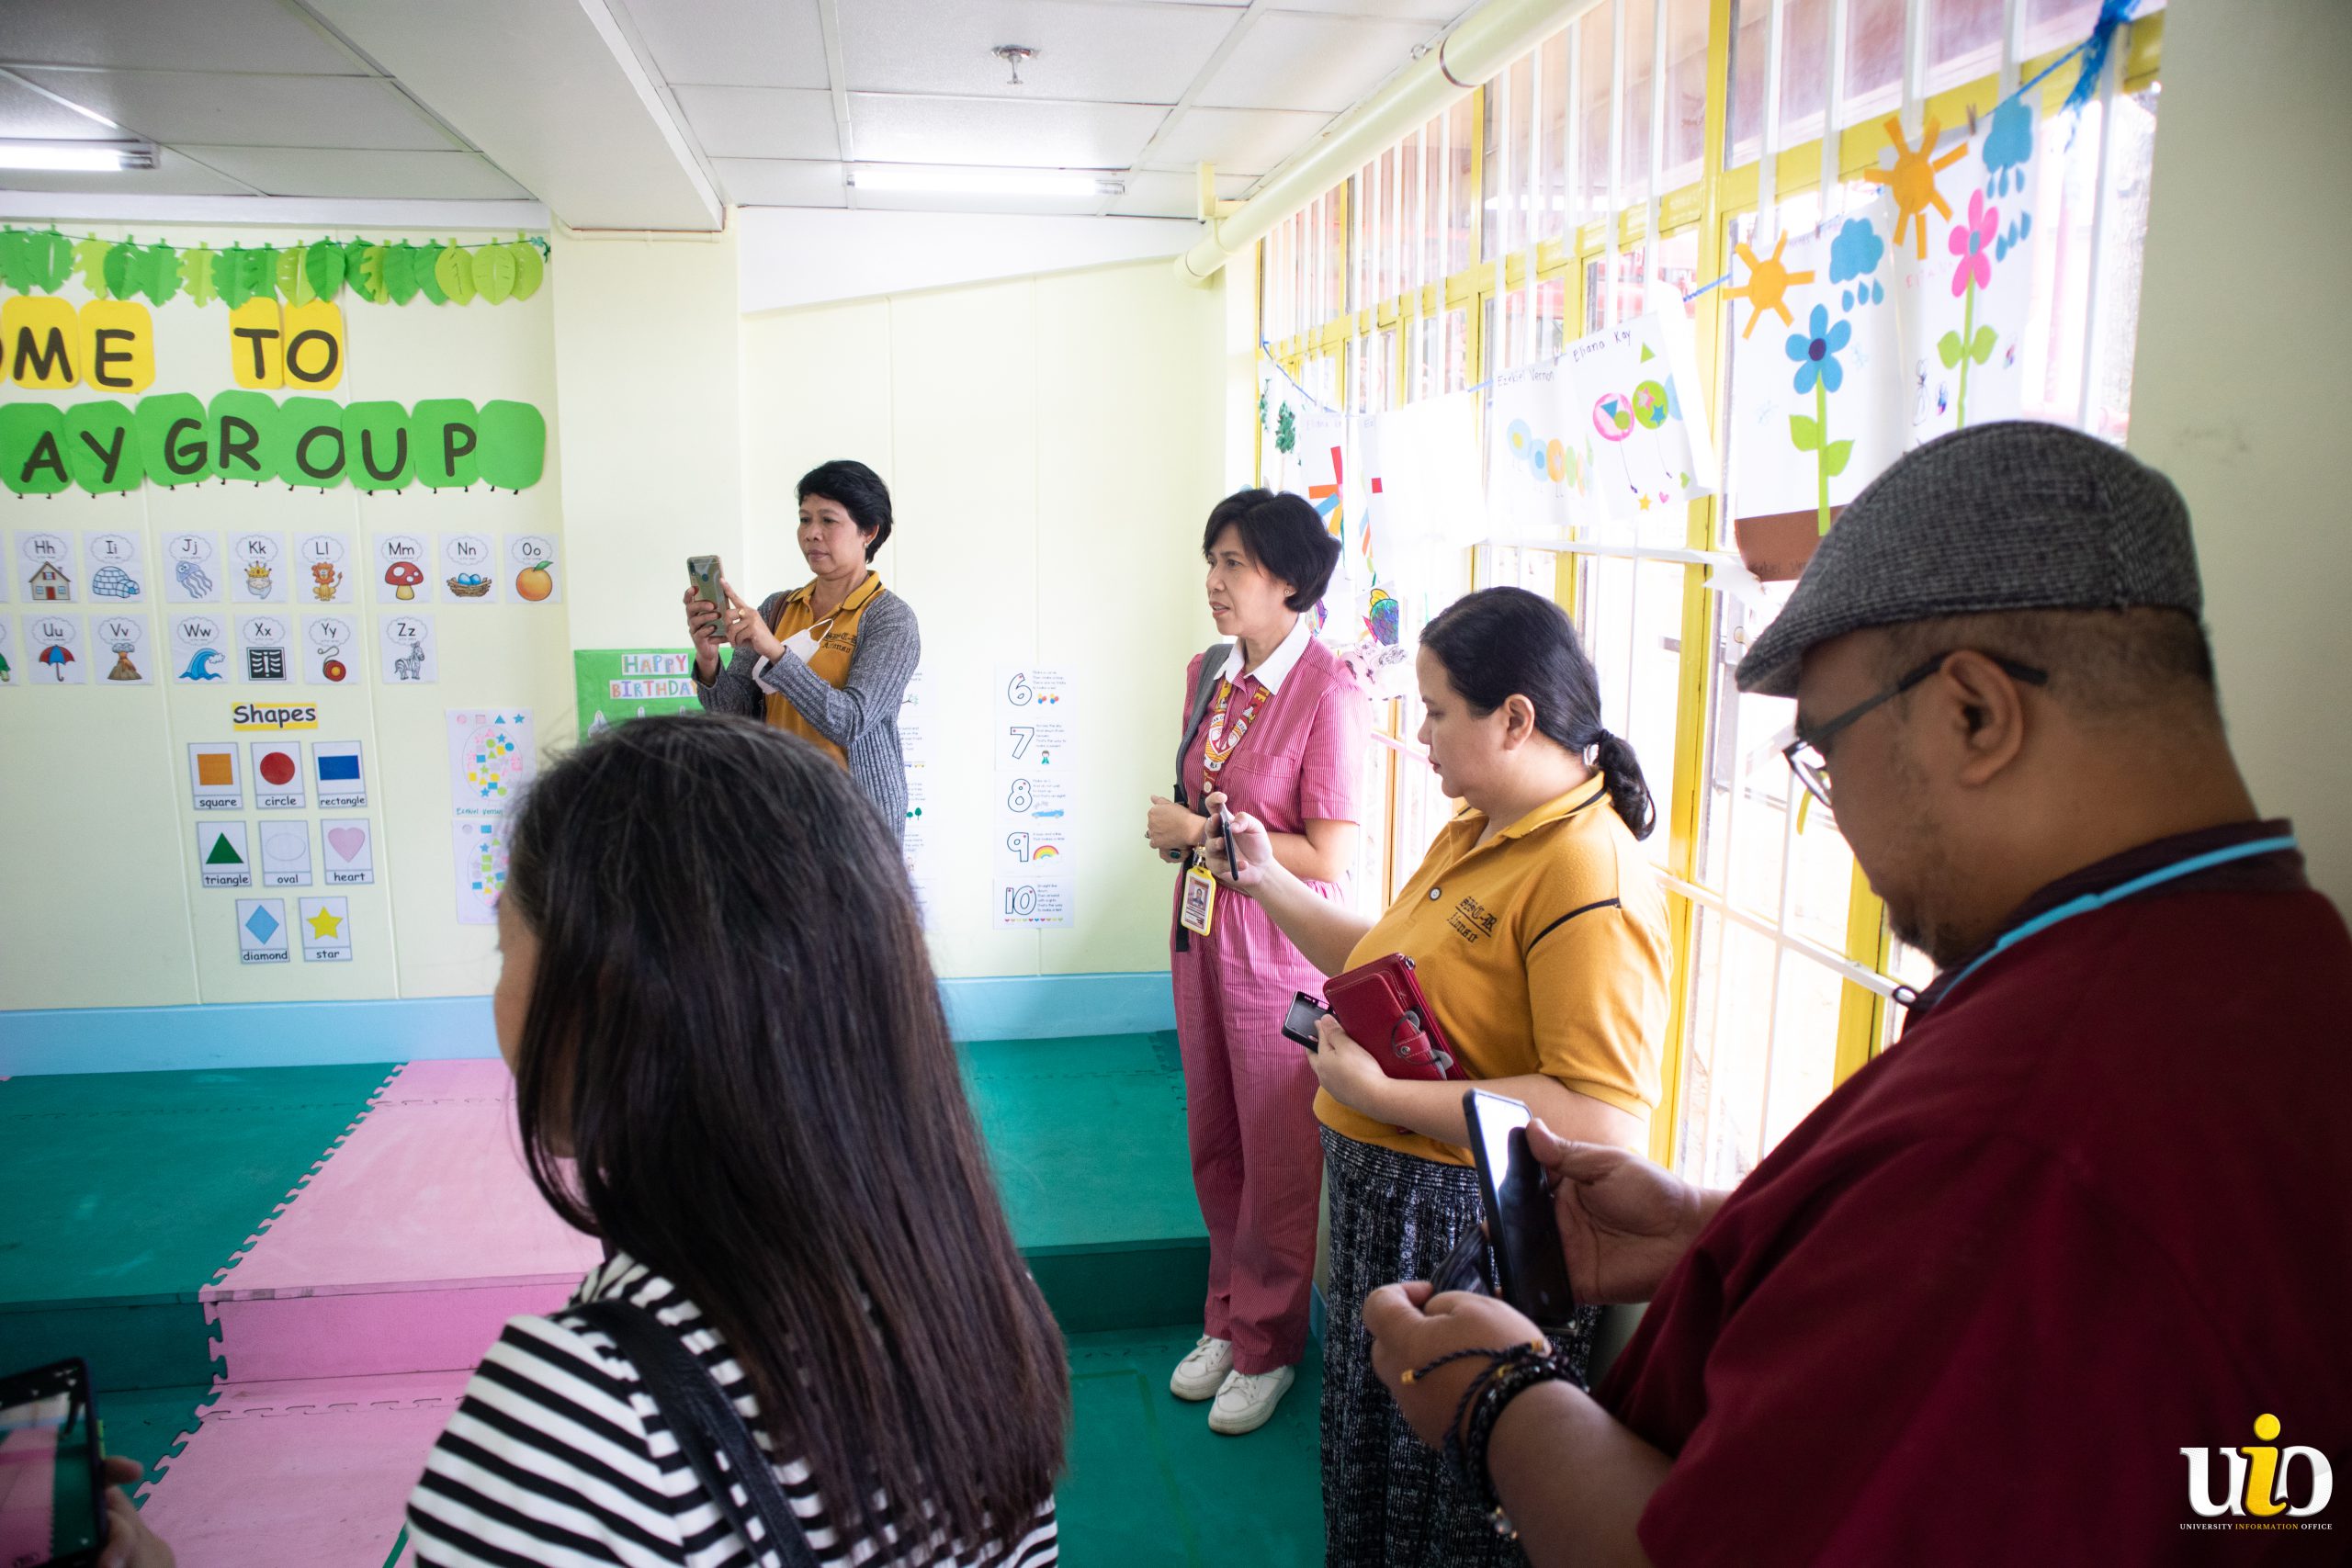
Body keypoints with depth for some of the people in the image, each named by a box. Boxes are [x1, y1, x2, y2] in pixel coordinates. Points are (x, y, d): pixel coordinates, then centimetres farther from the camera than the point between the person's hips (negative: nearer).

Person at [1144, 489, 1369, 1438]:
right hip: (1203, 930, 7)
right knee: (1215, 1143, 17)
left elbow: (1329, 858, -20)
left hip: (1280, 948, -7)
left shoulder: (1328, 695, -18)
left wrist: (1205, 833, -16)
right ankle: (1226, 1319, 35)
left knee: (1278, 1155, 7)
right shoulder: (1209, 675, 5)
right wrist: (1176, 832, -2)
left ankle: (1267, 1347, 26)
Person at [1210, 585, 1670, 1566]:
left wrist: (1379, 1095, -28)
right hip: (1385, 1212, 9)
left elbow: (1603, 1125, -32)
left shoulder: (1590, 876, -25)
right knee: (1368, 1464, 26)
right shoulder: (1472, 835, 7)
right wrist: (1269, 882, 13)